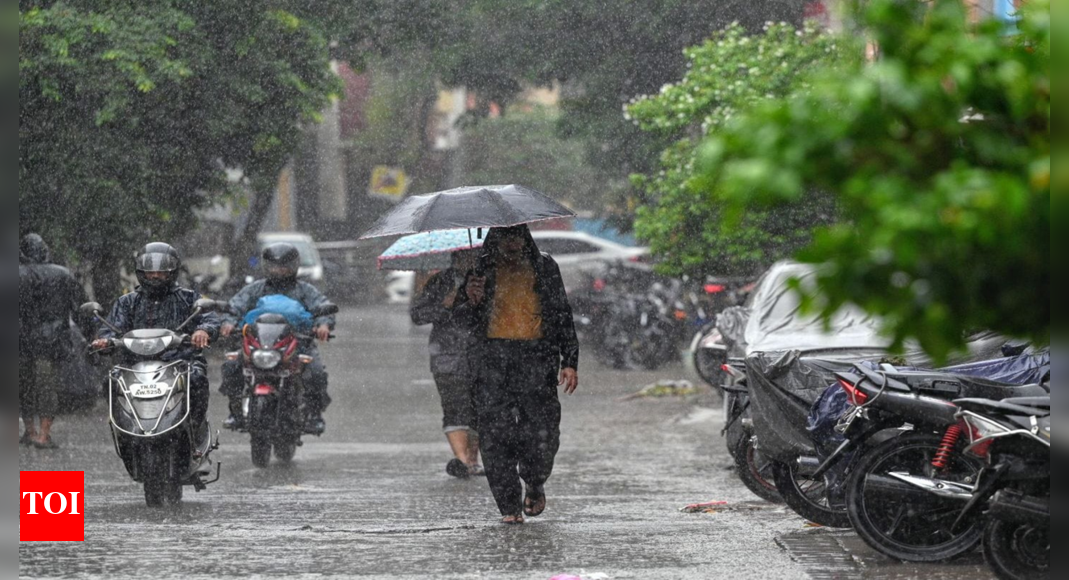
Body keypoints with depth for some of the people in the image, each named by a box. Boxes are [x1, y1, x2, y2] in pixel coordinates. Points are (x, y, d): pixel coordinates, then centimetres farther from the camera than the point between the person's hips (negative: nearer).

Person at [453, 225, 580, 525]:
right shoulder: (481, 270, 11)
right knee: (496, 434, -7)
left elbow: (563, 315, 15)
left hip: (537, 358, 0)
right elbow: (462, 320, 11)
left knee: (543, 433, -8)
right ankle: (510, 506, 2)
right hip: (493, 359, 0)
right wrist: (470, 300, -12)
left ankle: (534, 484, 23)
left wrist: (570, 362, 7)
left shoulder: (545, 268, 12)